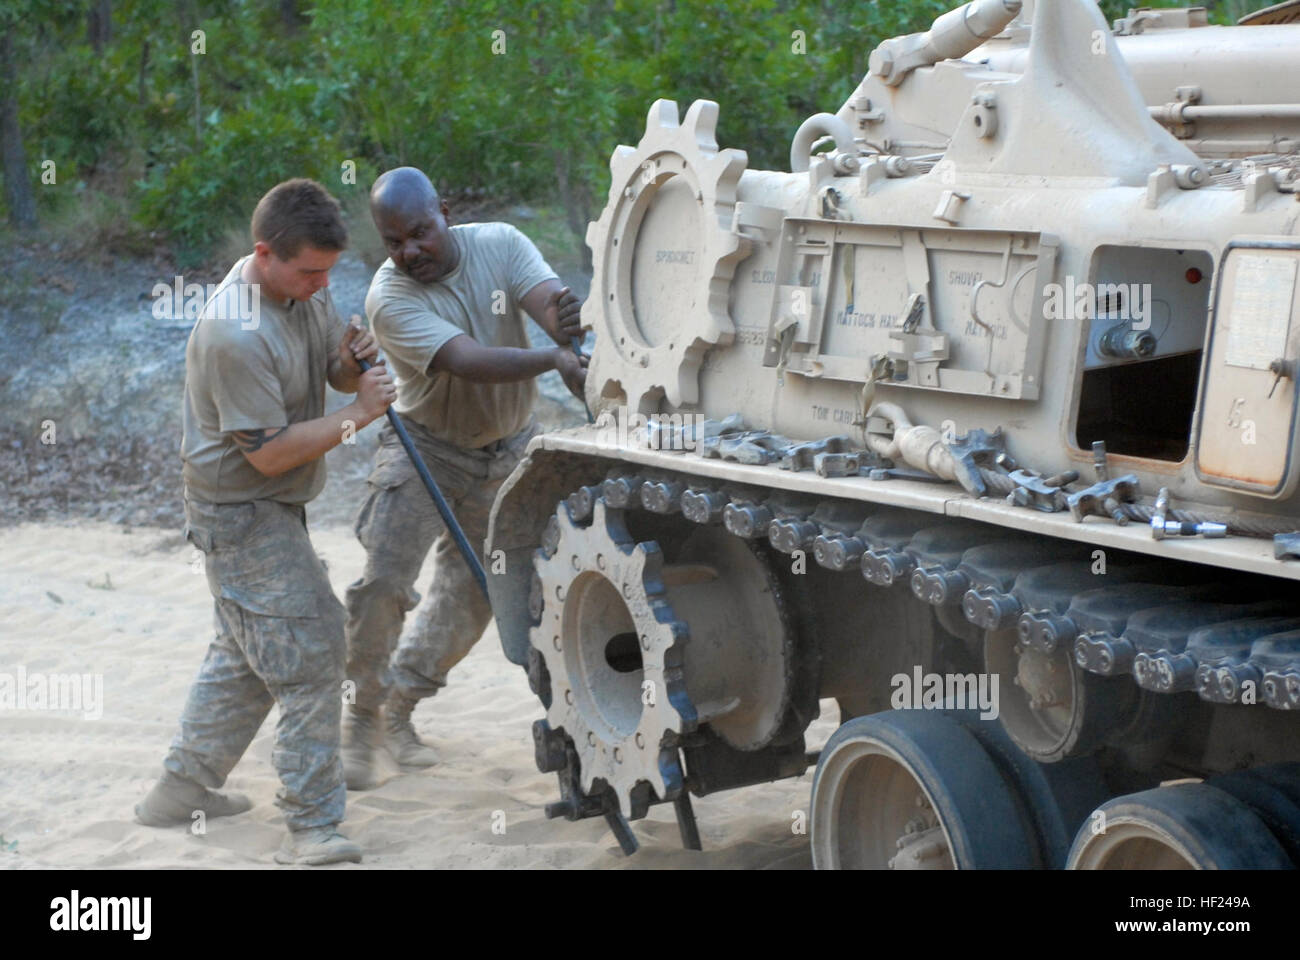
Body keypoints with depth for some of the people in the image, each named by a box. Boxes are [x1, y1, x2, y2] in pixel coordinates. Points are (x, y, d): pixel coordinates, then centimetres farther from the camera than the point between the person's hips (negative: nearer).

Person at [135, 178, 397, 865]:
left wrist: (350, 361, -13)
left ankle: (183, 788, 33)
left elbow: (338, 370, 11)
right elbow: (270, 451, -26)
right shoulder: (235, 336, -29)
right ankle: (312, 828, -6)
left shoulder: (305, 287, -1)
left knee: (246, 654, 20)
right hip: (242, 513, -10)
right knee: (309, 653, -11)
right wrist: (360, 413, -23)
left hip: (273, 509, 10)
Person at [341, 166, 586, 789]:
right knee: (384, 580, -18)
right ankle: (361, 719, 0)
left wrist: (567, 340, -52)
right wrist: (553, 358, -49)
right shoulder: (390, 299, -24)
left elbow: (550, 300, -29)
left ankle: (398, 710, 25)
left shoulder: (499, 244, -12)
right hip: (426, 448, -4)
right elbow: (468, 361, -37)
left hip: (508, 449, 4)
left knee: (472, 595, 8)